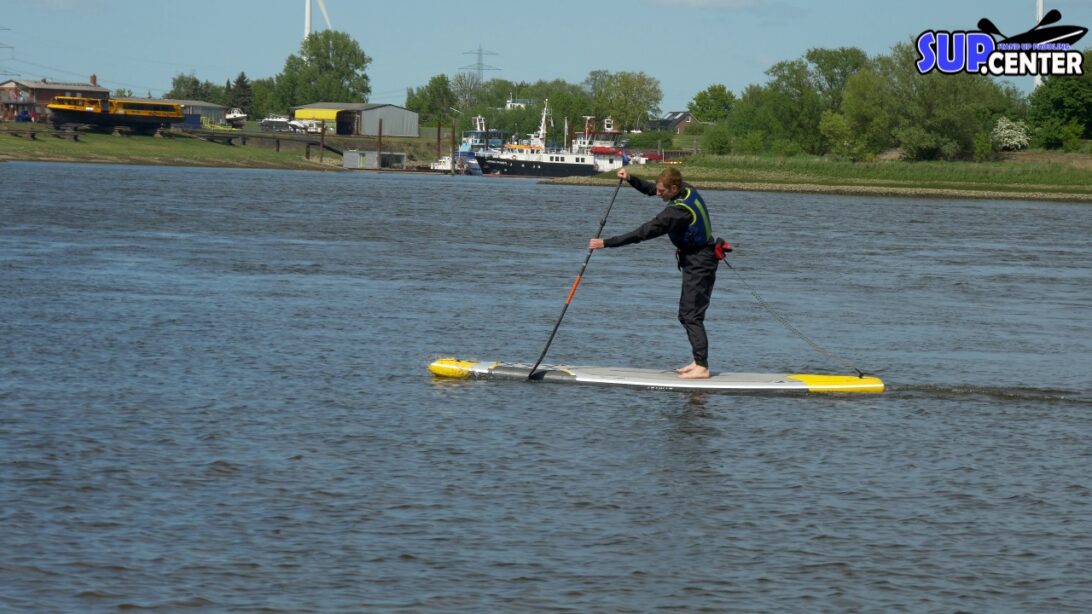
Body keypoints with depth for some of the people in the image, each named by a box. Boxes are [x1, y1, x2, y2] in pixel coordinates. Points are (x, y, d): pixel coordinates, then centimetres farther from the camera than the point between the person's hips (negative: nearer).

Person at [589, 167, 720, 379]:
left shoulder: (678, 211, -28)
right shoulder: (687, 189, 0)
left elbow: (644, 232, -27)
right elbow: (649, 189, 17)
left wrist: (606, 243, -25)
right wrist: (630, 179, 1)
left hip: (699, 265, -10)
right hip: (699, 260, 10)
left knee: (692, 316, -11)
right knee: (686, 315, 15)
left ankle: (702, 367, -13)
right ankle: (699, 361, 17)